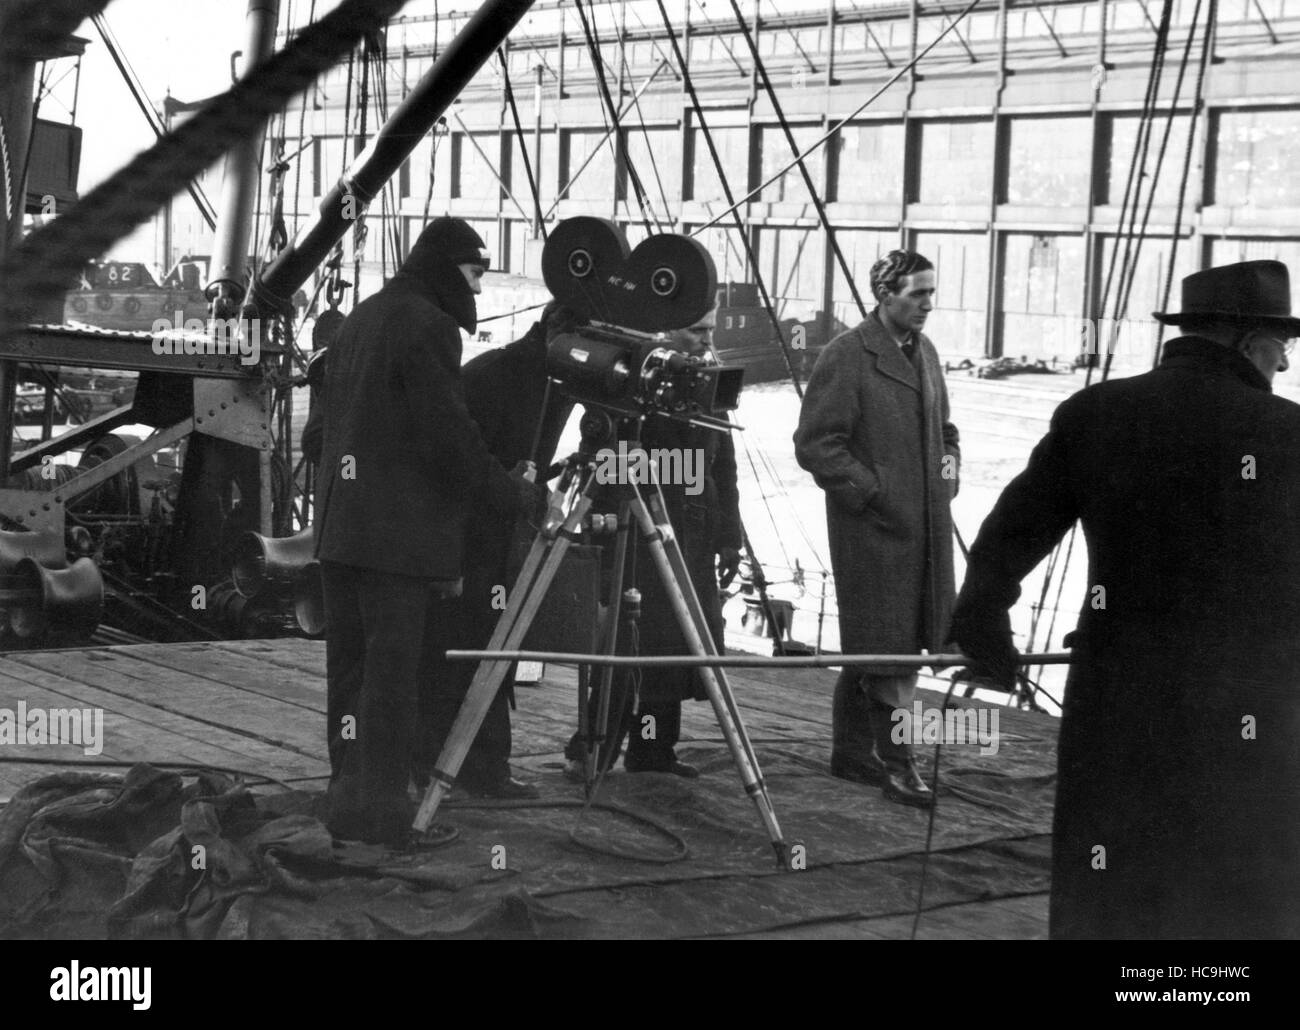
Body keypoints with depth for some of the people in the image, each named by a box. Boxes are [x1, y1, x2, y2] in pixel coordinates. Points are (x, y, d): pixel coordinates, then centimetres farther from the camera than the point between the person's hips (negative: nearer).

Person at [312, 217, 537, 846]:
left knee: (348, 664, 12)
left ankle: (348, 792, 18)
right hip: (402, 530, -9)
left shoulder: (359, 320, 18)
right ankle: (378, 809, -4)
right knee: (391, 670, -5)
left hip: (339, 527, 9)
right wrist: (512, 494, -5)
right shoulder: (428, 326, -11)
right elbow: (448, 435, -16)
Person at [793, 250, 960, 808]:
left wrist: (949, 457, 8)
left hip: (923, 526, 8)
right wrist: (873, 491, -16)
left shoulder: (924, 351, 14)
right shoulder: (846, 356, -11)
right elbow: (815, 444, -14)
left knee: (869, 649, 15)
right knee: (888, 651, -6)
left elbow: (941, 423, 29)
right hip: (873, 528, -8)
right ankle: (896, 763, 0)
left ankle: (851, 751, 25)